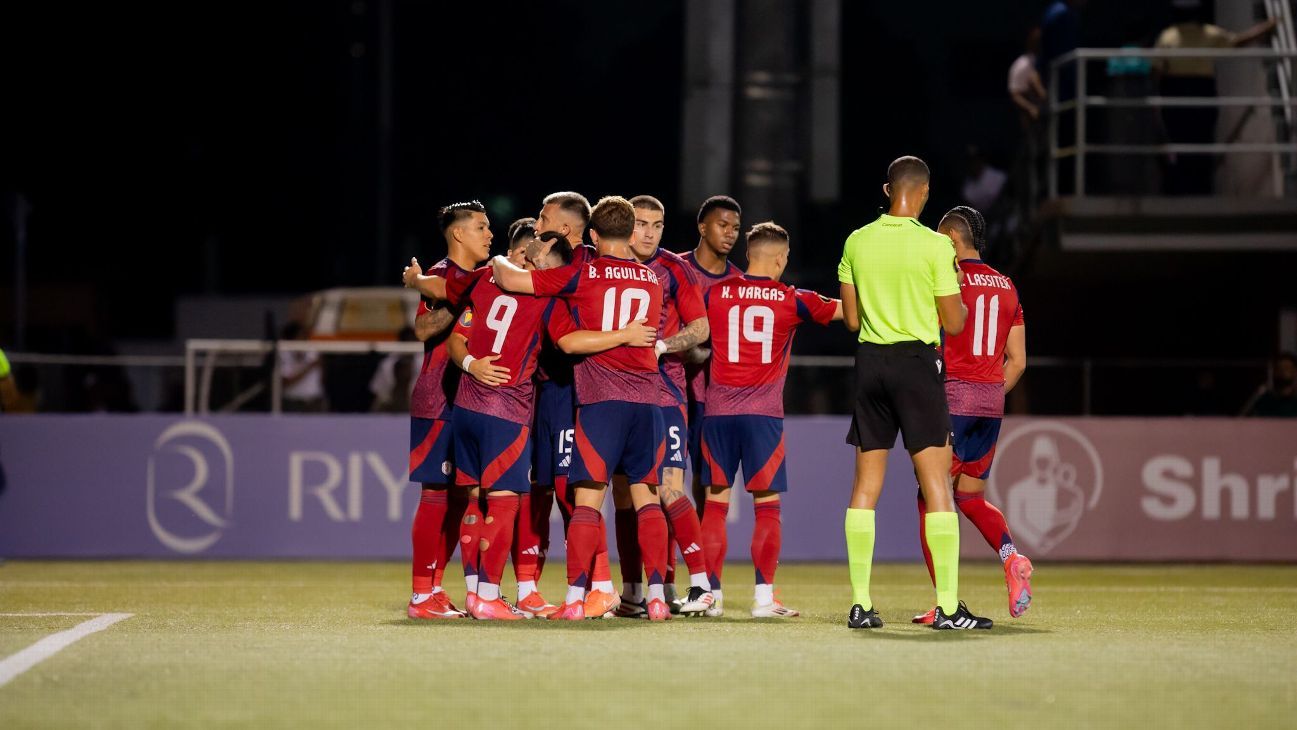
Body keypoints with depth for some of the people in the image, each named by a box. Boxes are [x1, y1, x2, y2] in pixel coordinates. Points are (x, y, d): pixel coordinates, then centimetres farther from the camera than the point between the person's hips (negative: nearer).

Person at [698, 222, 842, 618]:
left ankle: (712, 596, 5)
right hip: (763, 411, -2)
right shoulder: (791, 300, 2)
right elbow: (847, 309, 13)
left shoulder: (715, 294, 3)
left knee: (715, 502, 7)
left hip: (718, 410, 2)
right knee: (767, 504, 3)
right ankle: (764, 597, -2)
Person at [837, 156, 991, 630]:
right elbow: (954, 323, -6)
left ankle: (860, 604, 6)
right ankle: (947, 607, -7)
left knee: (866, 485, 9)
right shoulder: (934, 246, -9)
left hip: (870, 361, 4)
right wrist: (959, 292, 14)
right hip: (917, 363, -4)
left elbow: (852, 319, 9)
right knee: (936, 484, -3)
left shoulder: (857, 242, 3)